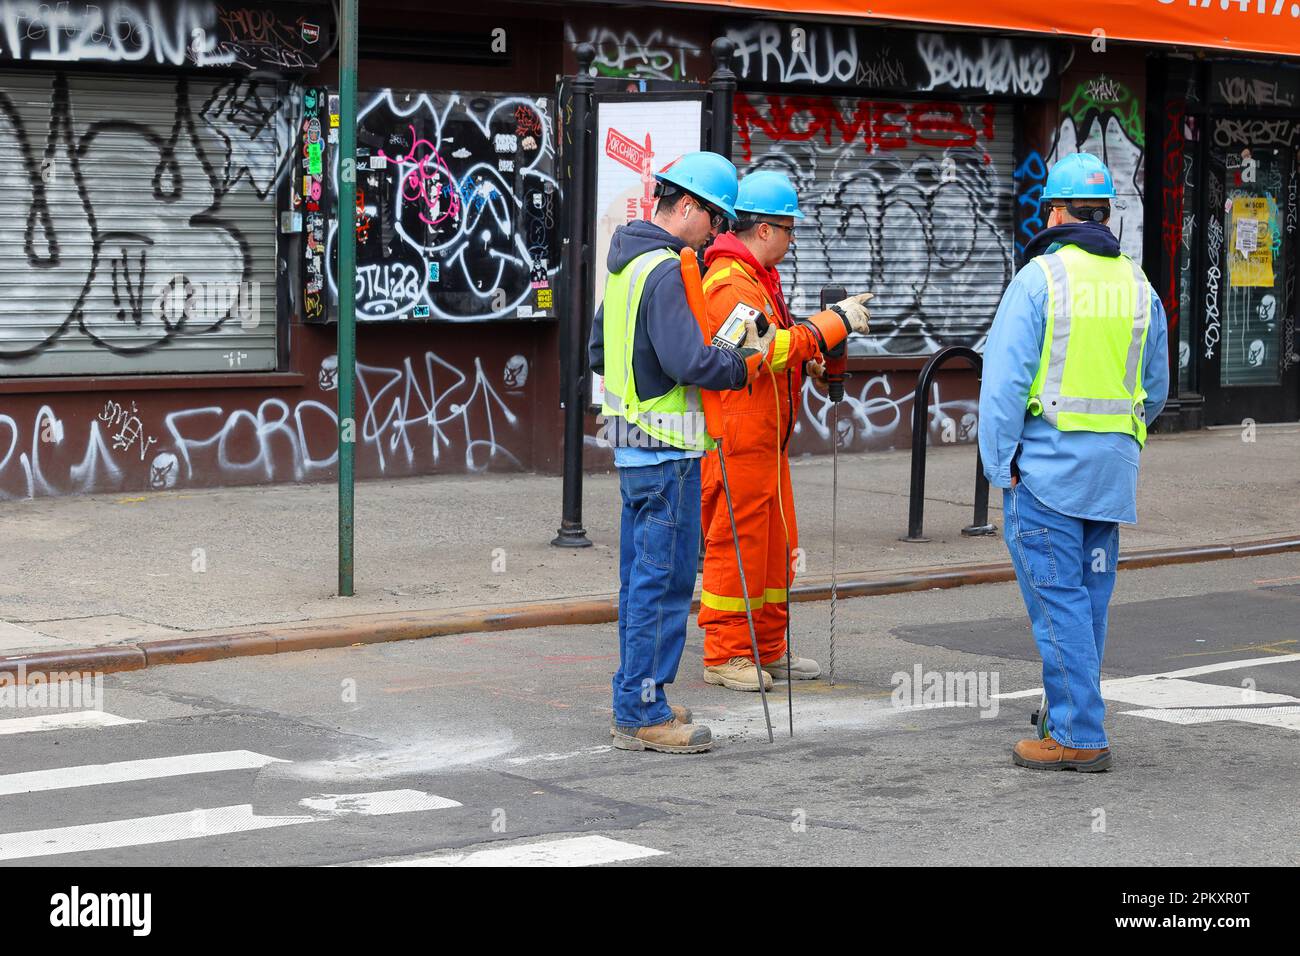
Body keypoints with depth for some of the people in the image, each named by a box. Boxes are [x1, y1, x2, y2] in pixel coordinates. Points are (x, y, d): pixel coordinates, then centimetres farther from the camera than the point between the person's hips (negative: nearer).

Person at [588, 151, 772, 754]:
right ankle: (643, 715, 0)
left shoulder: (625, 263, 14)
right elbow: (690, 361, -26)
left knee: (641, 579, 16)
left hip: (632, 444, 10)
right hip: (666, 450, -10)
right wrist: (749, 362, -11)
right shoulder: (665, 270, -18)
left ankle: (634, 703, 23)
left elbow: (599, 353, 22)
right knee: (663, 581, -4)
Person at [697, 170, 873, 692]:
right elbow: (769, 348, -25)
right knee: (736, 544, -4)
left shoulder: (759, 277, 19)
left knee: (776, 545, 14)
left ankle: (768, 649, 23)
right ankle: (726, 654, 3)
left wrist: (807, 354, 9)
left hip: (767, 438, 11)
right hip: (738, 438, -11)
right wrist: (833, 322, -17)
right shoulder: (728, 282, -16)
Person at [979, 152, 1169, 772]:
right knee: (1090, 597, 14)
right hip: (1113, 465, 6)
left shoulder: (1039, 277, -9)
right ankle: (1071, 715, 23)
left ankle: (1077, 737, -5)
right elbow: (1155, 389, 17)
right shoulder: (1139, 285, 10)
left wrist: (1001, 462, -7)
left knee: (1057, 597, -4)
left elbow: (1004, 377, -13)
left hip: (1047, 460, -6)